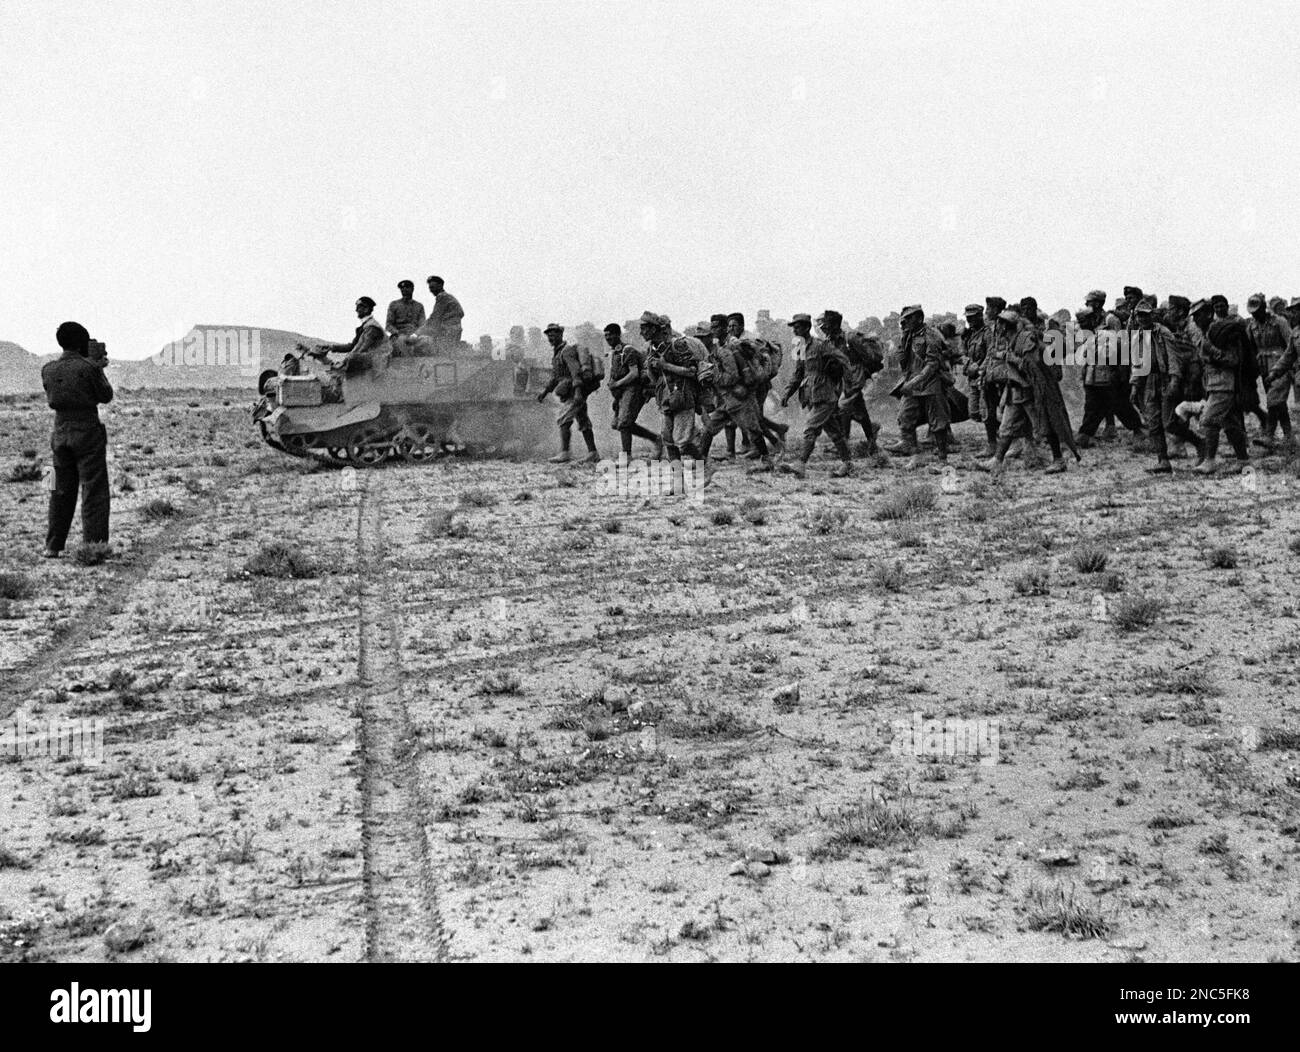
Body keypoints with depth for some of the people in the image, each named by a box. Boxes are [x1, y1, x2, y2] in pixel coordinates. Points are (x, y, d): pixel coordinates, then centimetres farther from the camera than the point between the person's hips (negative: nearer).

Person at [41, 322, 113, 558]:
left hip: (60, 433, 5)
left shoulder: (47, 370, 2)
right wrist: (99, 369, 11)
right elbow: (106, 396, -4)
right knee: (94, 492, 0)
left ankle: (52, 547, 15)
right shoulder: (88, 368, -13)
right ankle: (93, 545, -5)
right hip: (87, 432, -5)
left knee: (61, 492, 14)